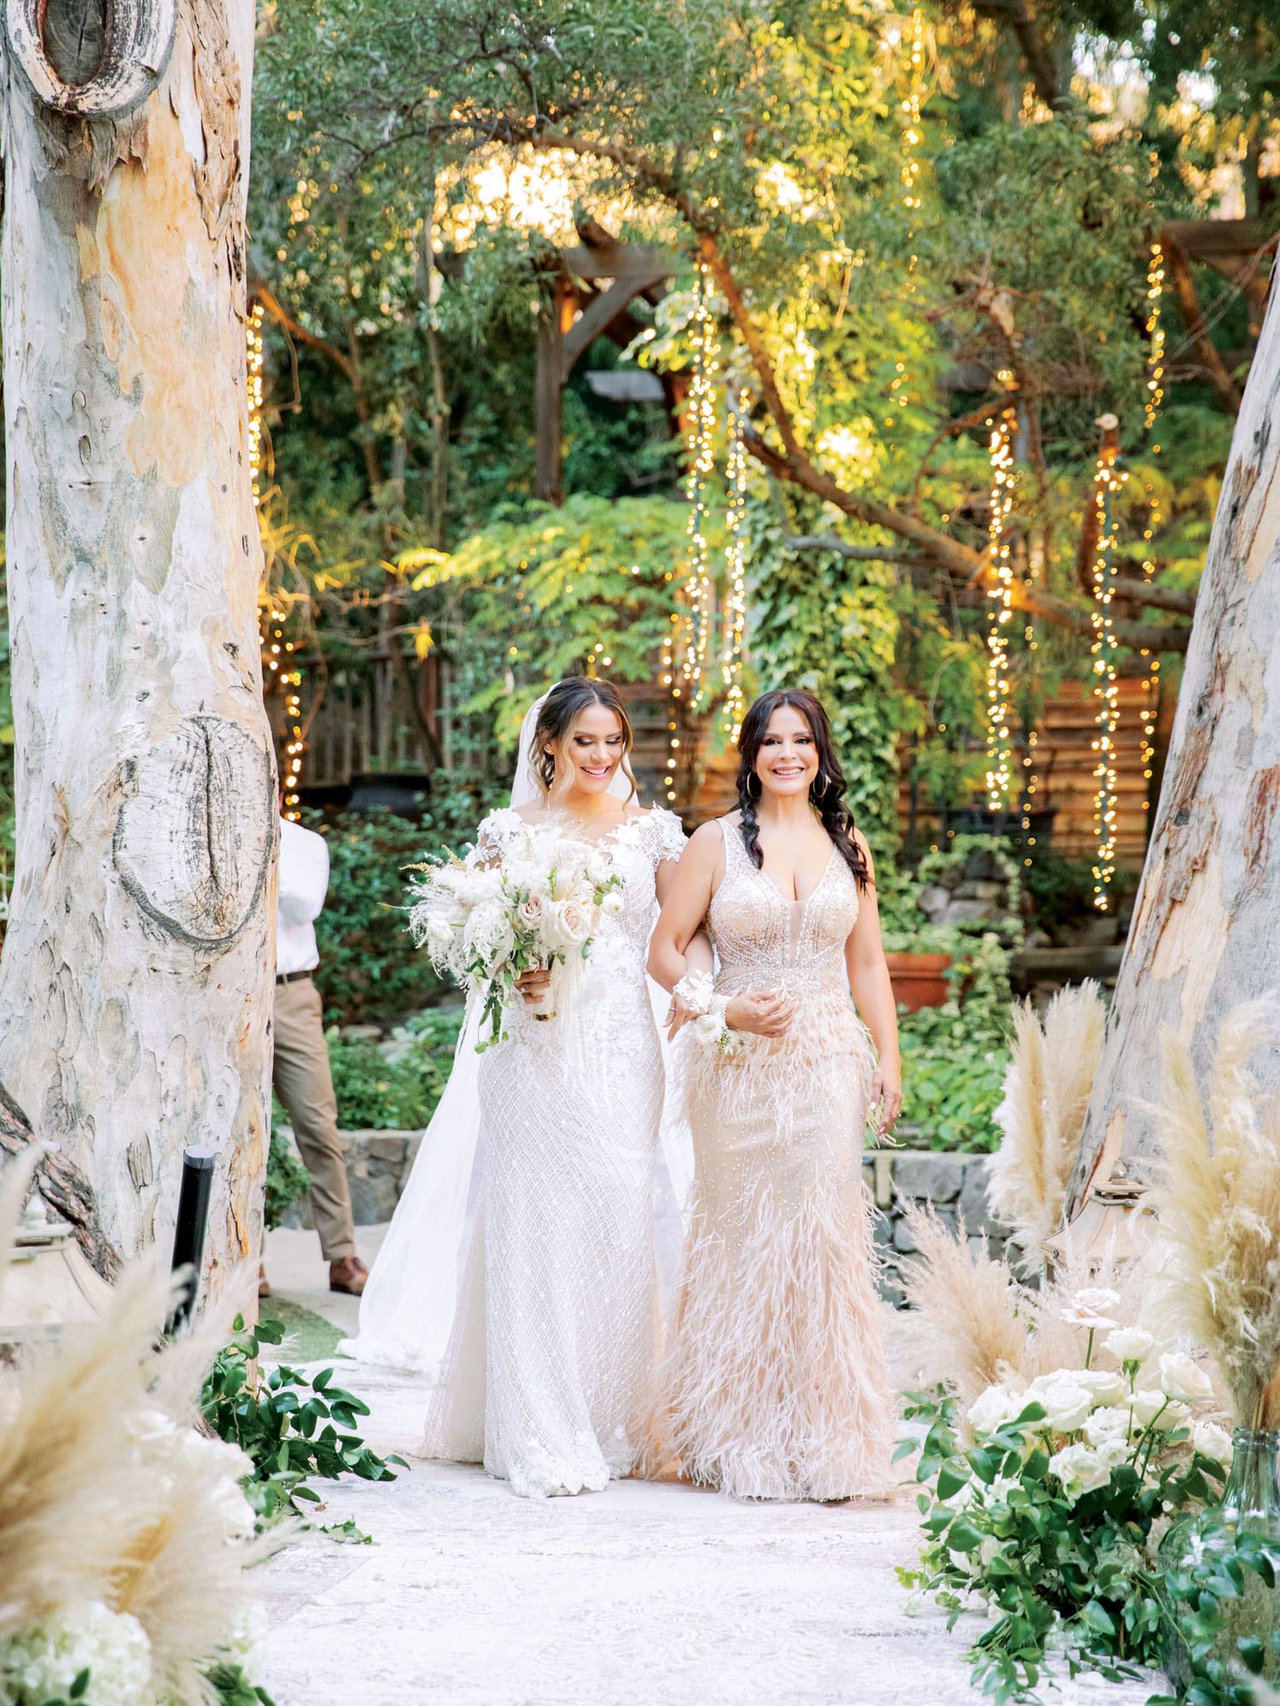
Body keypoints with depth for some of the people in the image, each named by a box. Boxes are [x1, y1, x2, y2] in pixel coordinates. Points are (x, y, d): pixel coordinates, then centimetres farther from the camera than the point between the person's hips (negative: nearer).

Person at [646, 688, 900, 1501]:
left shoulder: (847, 845, 11)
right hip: (741, 1067, -2)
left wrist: (888, 1056, 6)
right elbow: (665, 950, 3)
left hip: (829, 1063, 2)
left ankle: (823, 1441, 4)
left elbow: (868, 963, 14)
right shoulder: (717, 842, 2)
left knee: (823, 1238, -3)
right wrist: (725, 1011, -10)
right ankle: (743, 1439, 10)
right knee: (744, 1237, 0)